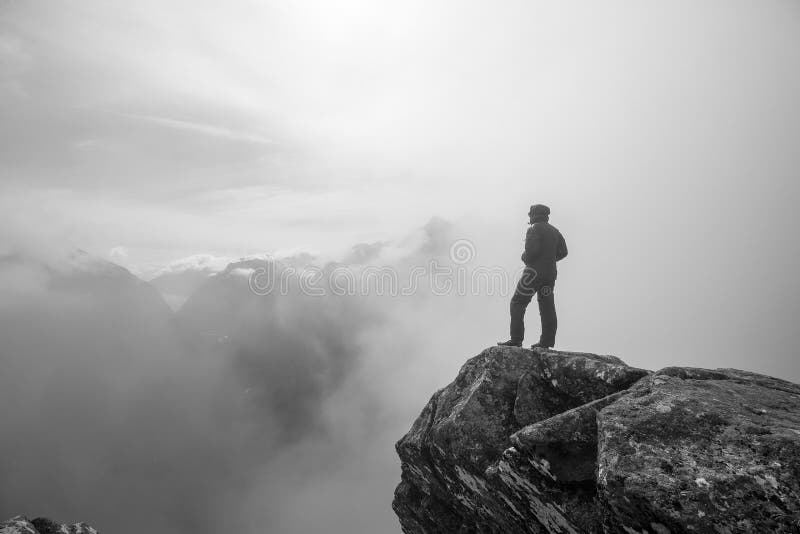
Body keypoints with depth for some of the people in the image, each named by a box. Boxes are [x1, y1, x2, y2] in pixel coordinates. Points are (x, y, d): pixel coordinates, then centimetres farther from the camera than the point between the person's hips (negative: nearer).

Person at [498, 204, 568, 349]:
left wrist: (525, 257, -3)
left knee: (517, 304, -3)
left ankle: (516, 340, -8)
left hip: (534, 271, -8)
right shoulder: (554, 231, 15)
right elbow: (562, 252, 13)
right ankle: (546, 342, 10)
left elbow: (531, 250, -22)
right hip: (550, 273, 8)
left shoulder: (534, 229, -8)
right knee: (547, 307, 8)